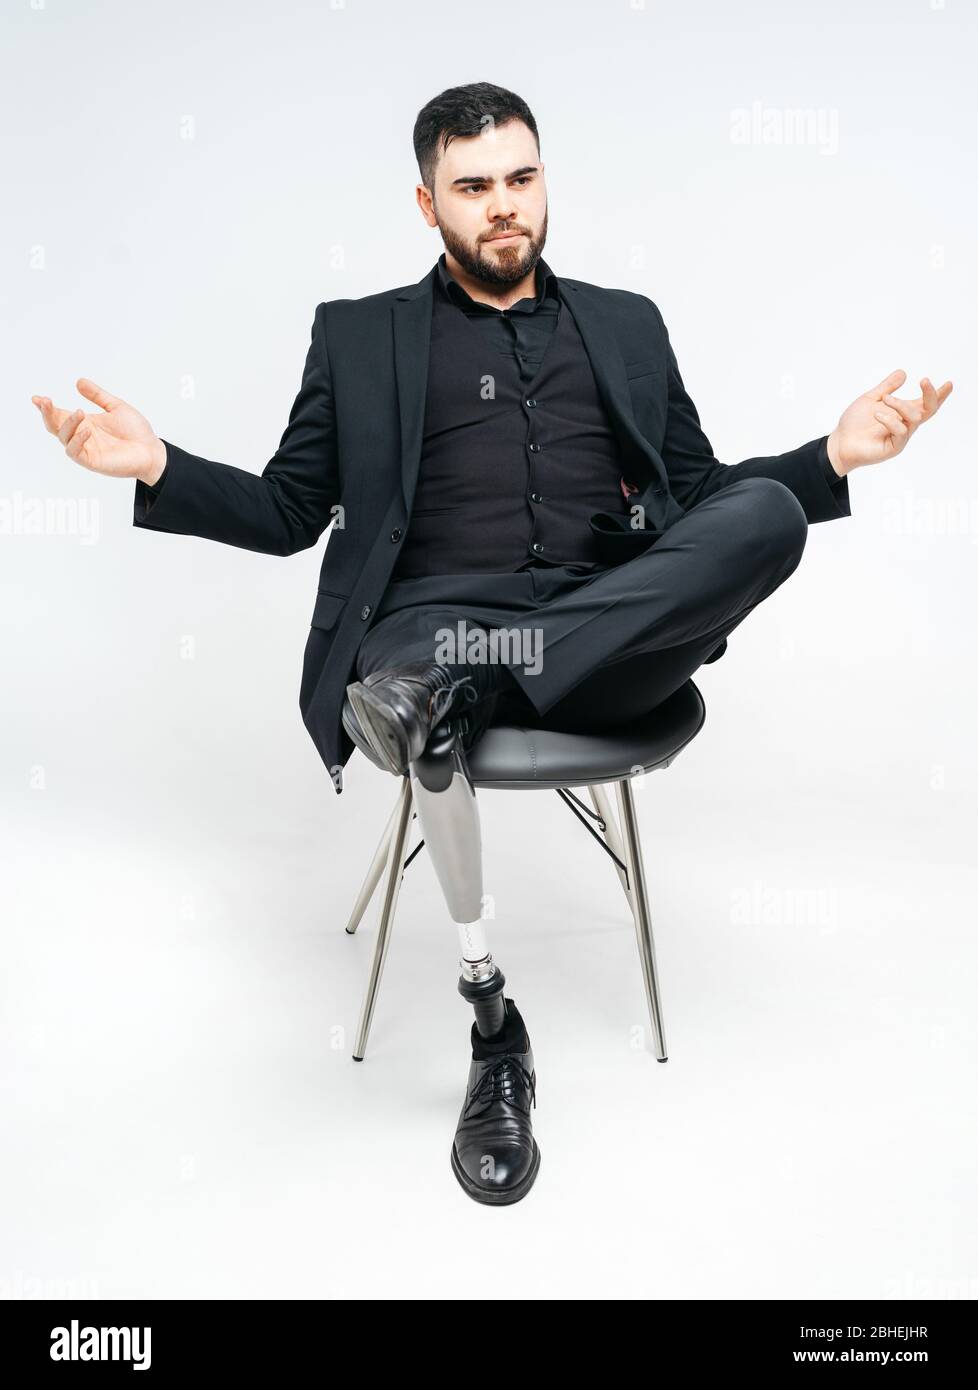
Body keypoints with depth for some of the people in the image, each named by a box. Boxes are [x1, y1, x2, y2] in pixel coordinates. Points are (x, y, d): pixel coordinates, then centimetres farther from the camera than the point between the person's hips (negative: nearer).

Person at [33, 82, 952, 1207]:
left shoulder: (625, 323, 24)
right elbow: (288, 512, 16)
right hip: (433, 609, -1)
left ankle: (457, 678, -29)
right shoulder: (359, 334, 20)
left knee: (771, 511, -25)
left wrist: (836, 454, 6)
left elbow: (702, 496, 21)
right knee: (427, 711, -39)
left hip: (614, 627, 2)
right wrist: (159, 469, 0)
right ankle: (493, 1029, -16)